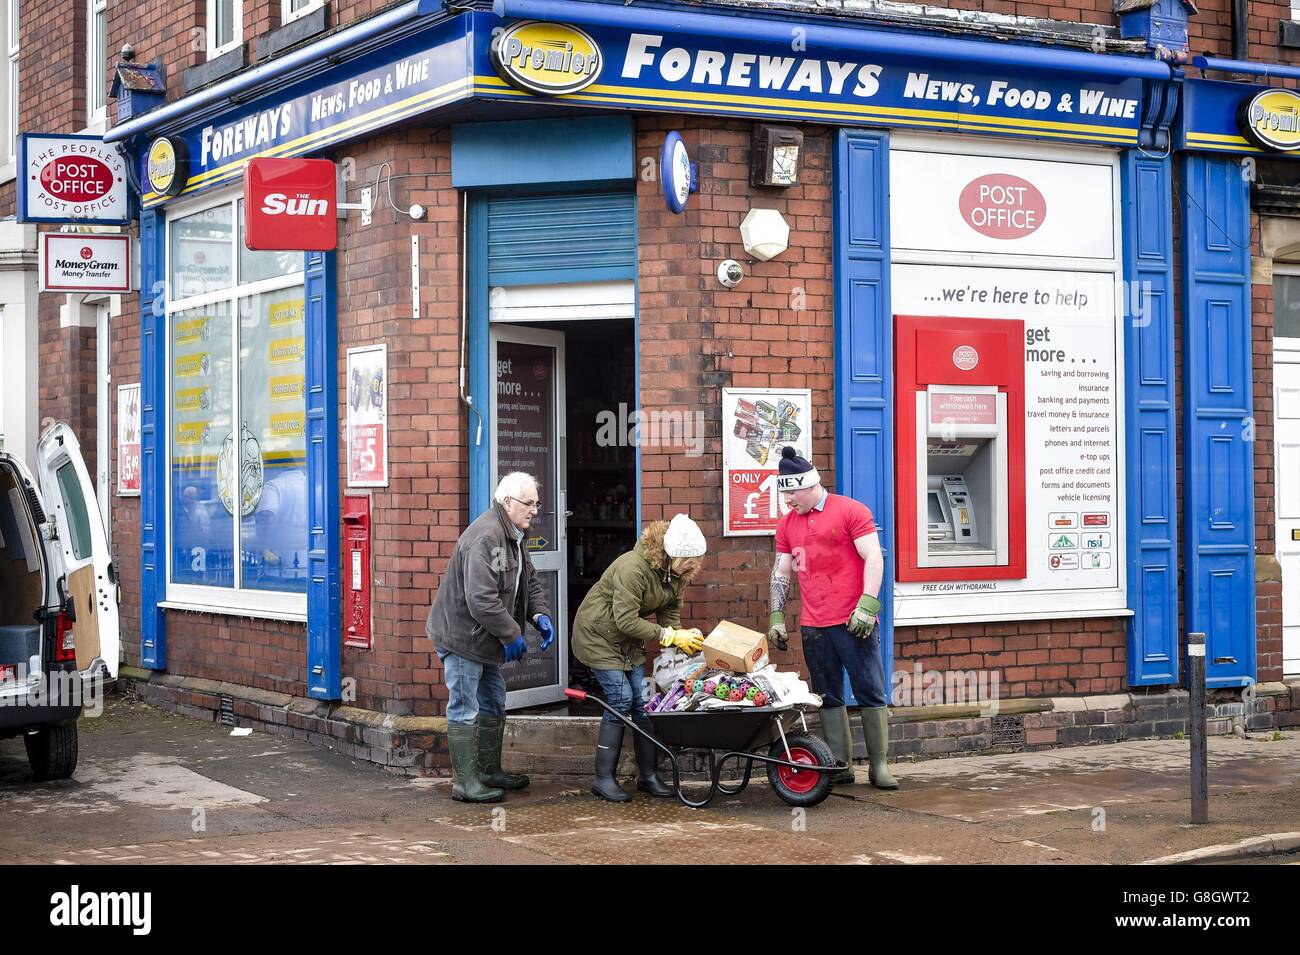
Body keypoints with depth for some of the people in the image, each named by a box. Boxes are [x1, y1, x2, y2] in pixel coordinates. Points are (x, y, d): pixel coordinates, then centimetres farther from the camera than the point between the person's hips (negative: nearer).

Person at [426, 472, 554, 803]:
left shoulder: (513, 536, 9)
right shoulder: (485, 537, -26)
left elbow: (529, 580, 18)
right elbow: (481, 599, -32)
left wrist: (540, 614, -1)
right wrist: (511, 635, -23)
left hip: (483, 638, 11)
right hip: (461, 634, -11)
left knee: (494, 704, 19)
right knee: (465, 710, -4)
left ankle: (490, 771, 31)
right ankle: (465, 782, 2)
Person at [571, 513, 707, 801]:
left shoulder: (676, 574, -4)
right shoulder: (634, 568, -32)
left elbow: (669, 614, 1)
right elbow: (626, 620, -32)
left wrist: (683, 638, -20)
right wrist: (670, 636, -30)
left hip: (628, 641, 8)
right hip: (599, 634, -8)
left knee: (643, 699, 2)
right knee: (621, 699, -14)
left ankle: (648, 776, 9)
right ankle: (604, 779, -6)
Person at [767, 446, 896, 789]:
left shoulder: (851, 511, -2)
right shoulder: (787, 524, 14)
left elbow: (873, 558, -8)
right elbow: (781, 574, 18)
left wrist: (867, 606, -16)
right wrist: (776, 617, 12)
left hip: (853, 622, -5)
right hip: (813, 627, 5)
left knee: (871, 692, -3)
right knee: (828, 697, 6)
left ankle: (880, 765, 2)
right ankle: (841, 765, 10)